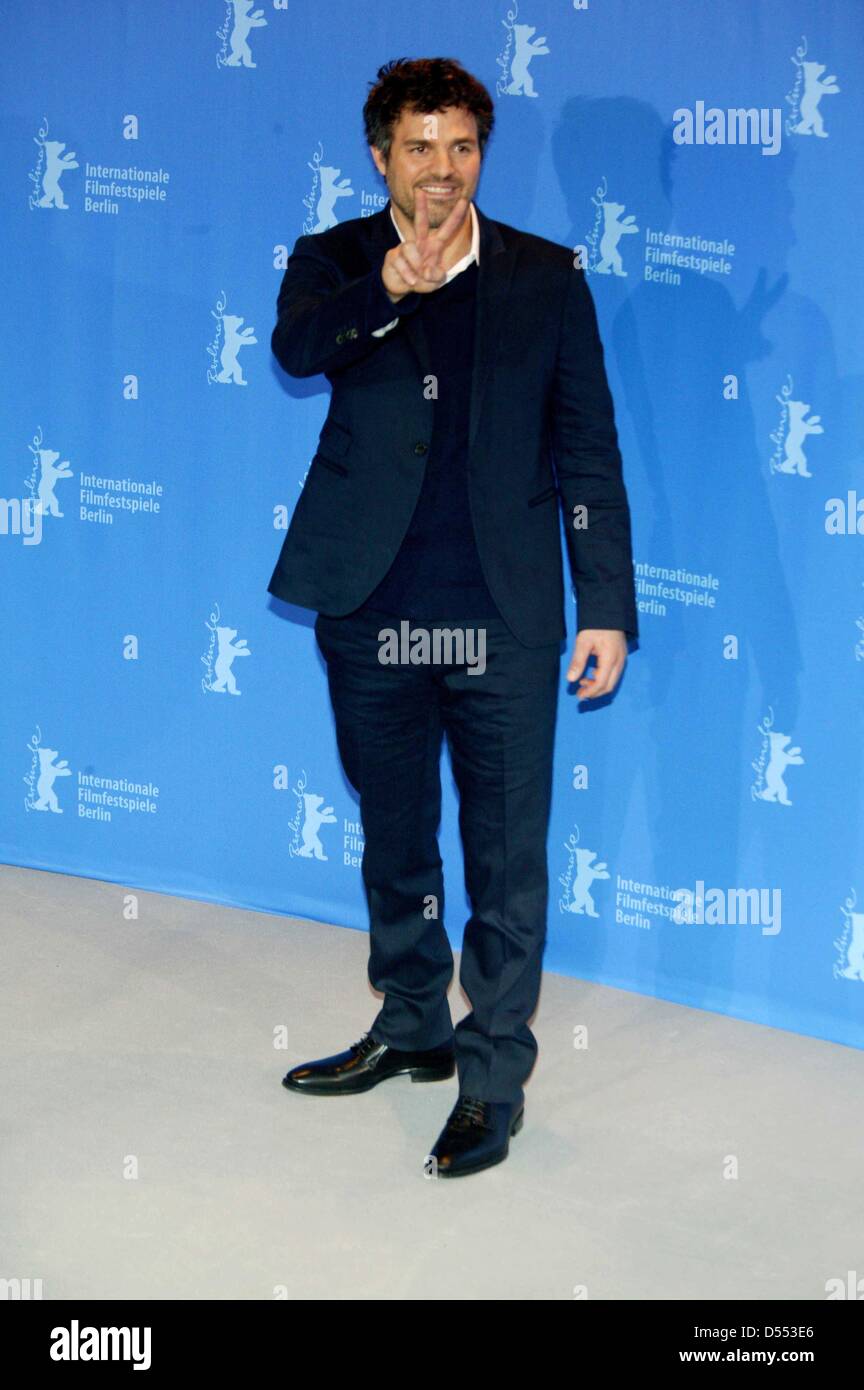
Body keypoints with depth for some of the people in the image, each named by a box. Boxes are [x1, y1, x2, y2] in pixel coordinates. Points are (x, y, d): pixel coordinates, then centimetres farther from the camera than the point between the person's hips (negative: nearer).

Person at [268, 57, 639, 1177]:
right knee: (394, 837, 17)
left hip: (503, 620, -2)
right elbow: (295, 345, -20)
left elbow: (587, 451, 4)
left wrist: (608, 607, -2)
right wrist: (386, 291, -40)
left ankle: (493, 1076, 14)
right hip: (372, 613, 2)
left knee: (508, 857, 1)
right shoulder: (334, 262, 4)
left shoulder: (546, 278, 4)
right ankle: (411, 1027, 36)